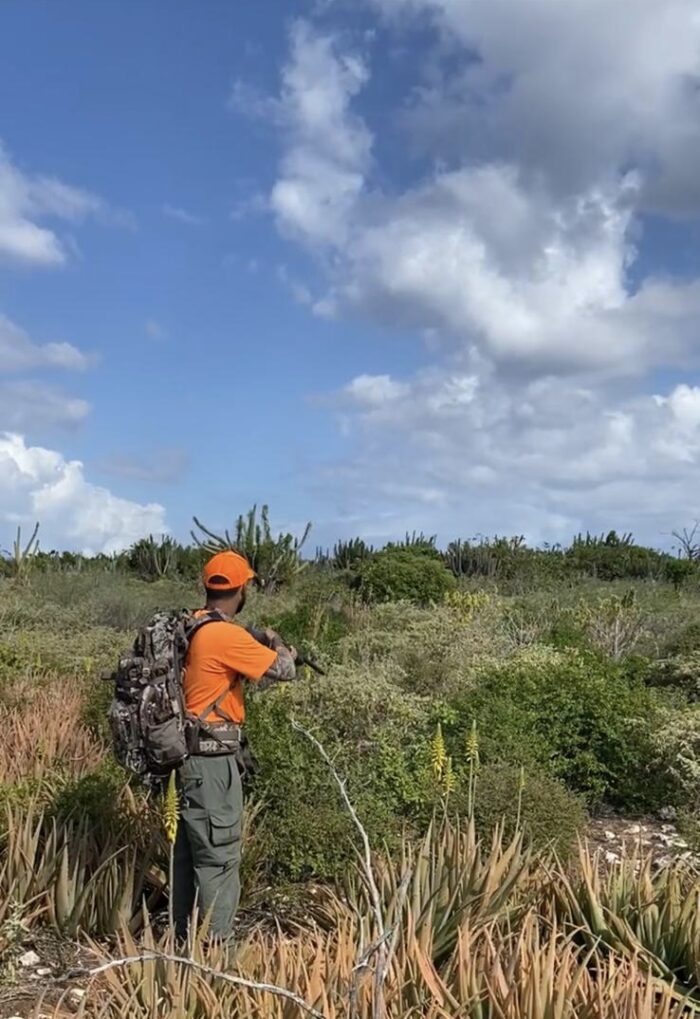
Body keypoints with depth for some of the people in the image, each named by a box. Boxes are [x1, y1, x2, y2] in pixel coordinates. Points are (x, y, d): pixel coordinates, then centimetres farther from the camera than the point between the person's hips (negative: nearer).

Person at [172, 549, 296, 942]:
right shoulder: (226, 635, -20)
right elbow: (284, 670, -15)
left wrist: (276, 652, 20)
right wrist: (276, 642, 5)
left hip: (185, 755, 9)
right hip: (211, 762, -9)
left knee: (188, 848, 17)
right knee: (220, 856, -1)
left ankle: (184, 935, 29)